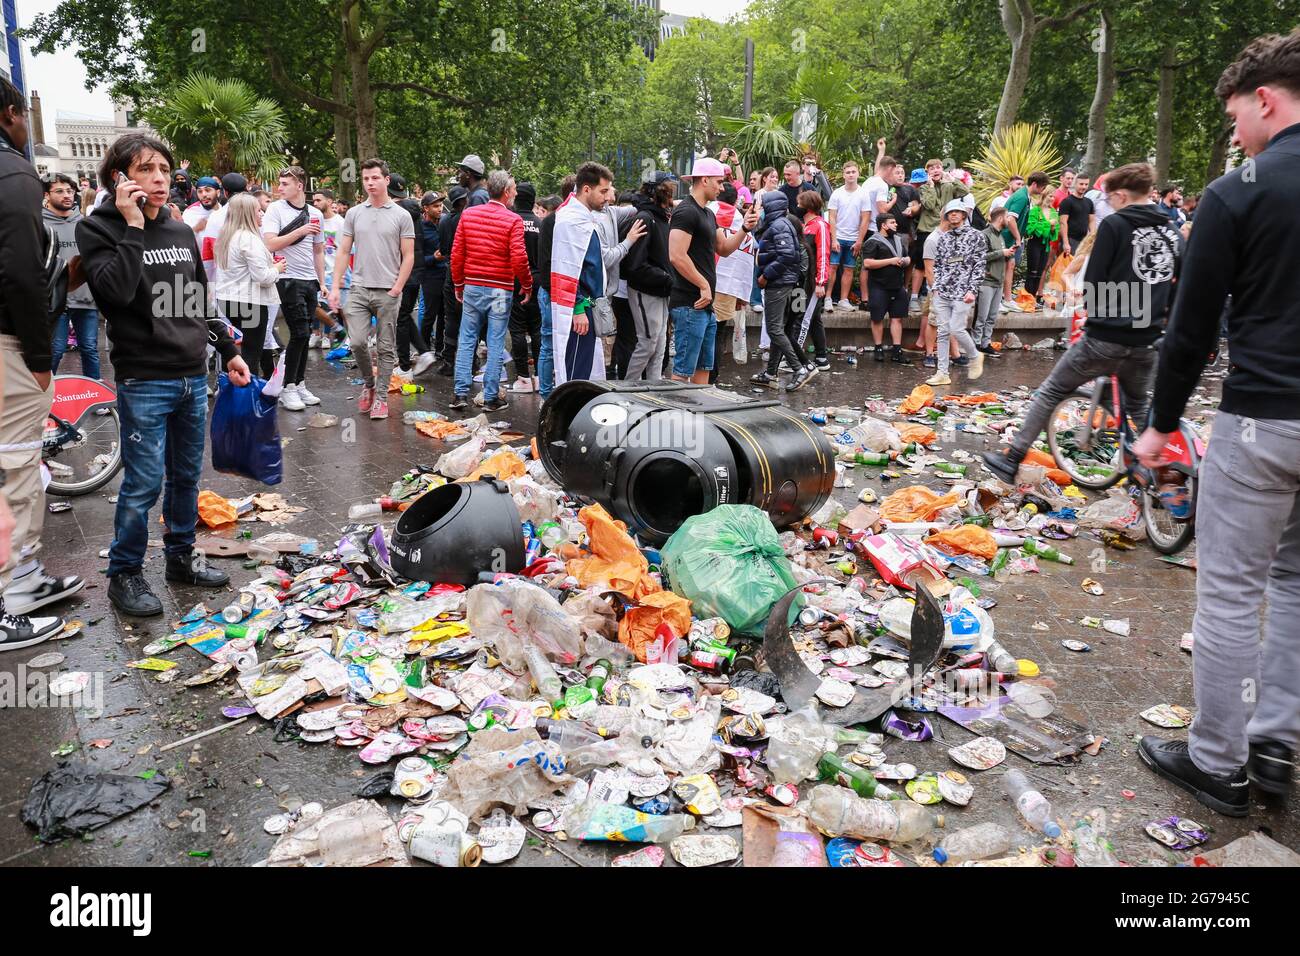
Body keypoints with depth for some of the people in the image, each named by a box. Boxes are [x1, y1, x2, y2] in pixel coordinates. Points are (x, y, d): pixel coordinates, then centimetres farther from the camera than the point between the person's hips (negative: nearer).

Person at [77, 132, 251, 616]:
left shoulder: (181, 231, 12)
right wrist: (133, 227, -18)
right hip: (143, 380, -6)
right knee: (144, 482, -4)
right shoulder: (98, 229, -5)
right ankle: (124, 574, 12)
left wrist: (228, 351, 18)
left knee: (186, 475, 14)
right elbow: (117, 290, -22)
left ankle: (181, 556, 29)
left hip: (192, 376, 6)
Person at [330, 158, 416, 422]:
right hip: (359, 289, 2)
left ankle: (381, 396, 13)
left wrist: (396, 289, -9)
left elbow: (408, 256, -1)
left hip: (388, 292, -2)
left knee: (386, 348, 3)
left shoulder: (401, 216, 0)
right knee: (357, 341, -7)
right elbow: (344, 251, 9)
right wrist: (335, 286, 1)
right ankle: (368, 382, 19)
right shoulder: (354, 214, 8)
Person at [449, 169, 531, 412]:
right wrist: (527, 286, 2)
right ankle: (491, 397, 8)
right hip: (500, 290, -3)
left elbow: (457, 253, 4)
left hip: (472, 287, 3)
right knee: (495, 344, 4)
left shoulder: (468, 214, 3)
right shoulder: (513, 220, -9)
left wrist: (458, 284, 14)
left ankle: (461, 393, 8)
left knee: (466, 340, 10)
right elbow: (519, 259, -14)